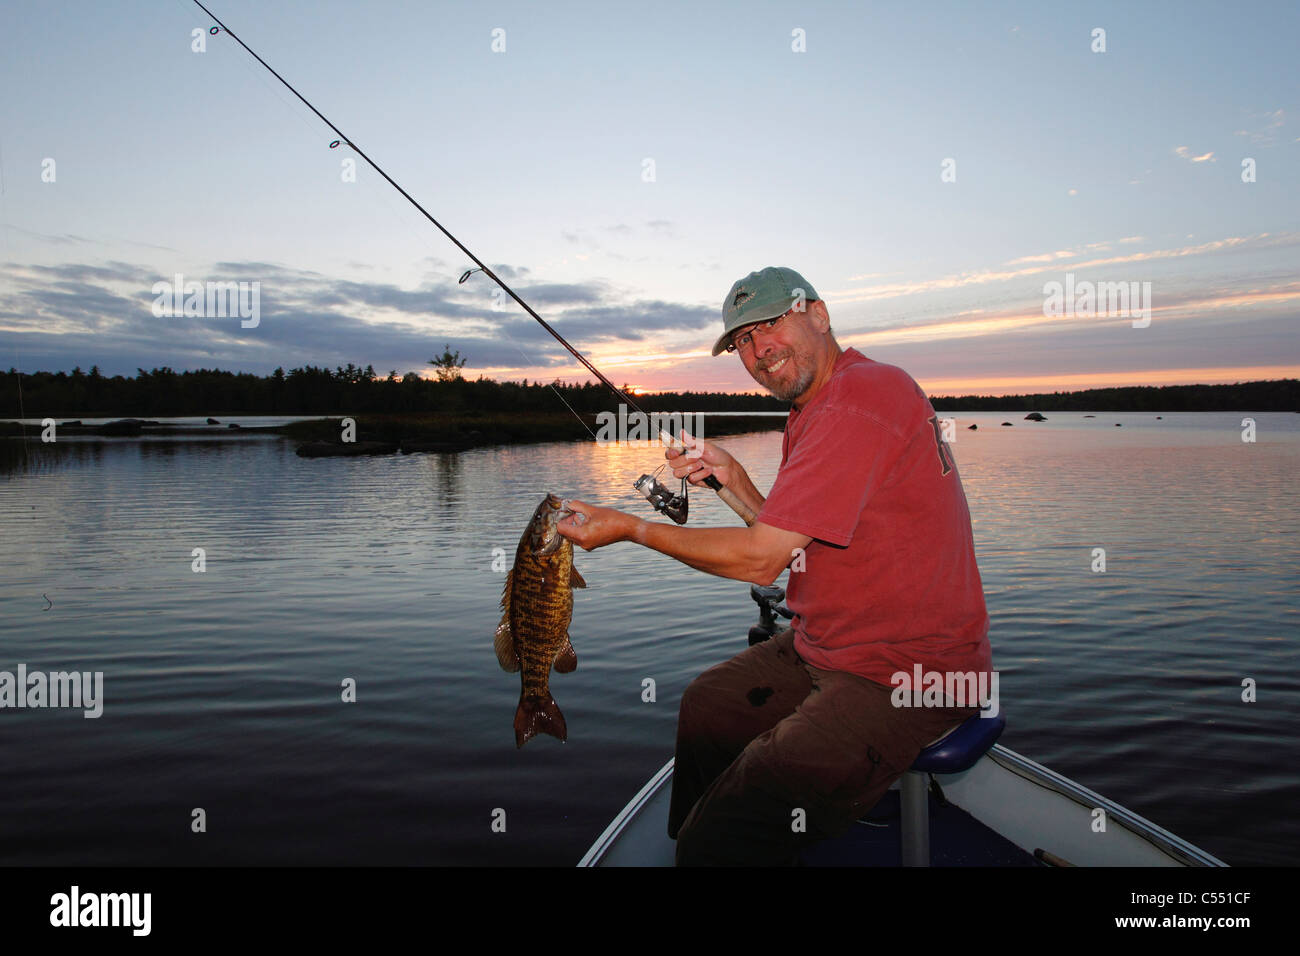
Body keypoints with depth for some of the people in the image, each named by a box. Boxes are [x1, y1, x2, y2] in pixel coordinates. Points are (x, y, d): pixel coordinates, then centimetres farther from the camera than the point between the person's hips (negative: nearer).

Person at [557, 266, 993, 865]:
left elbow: (760, 559, -22)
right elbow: (790, 541, 17)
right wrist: (732, 475, 4)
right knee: (705, 705, 25)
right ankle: (679, 842, 42)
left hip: (907, 675, -11)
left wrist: (631, 528, -12)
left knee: (720, 840, -20)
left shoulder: (858, 400, -21)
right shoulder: (816, 410, 13)